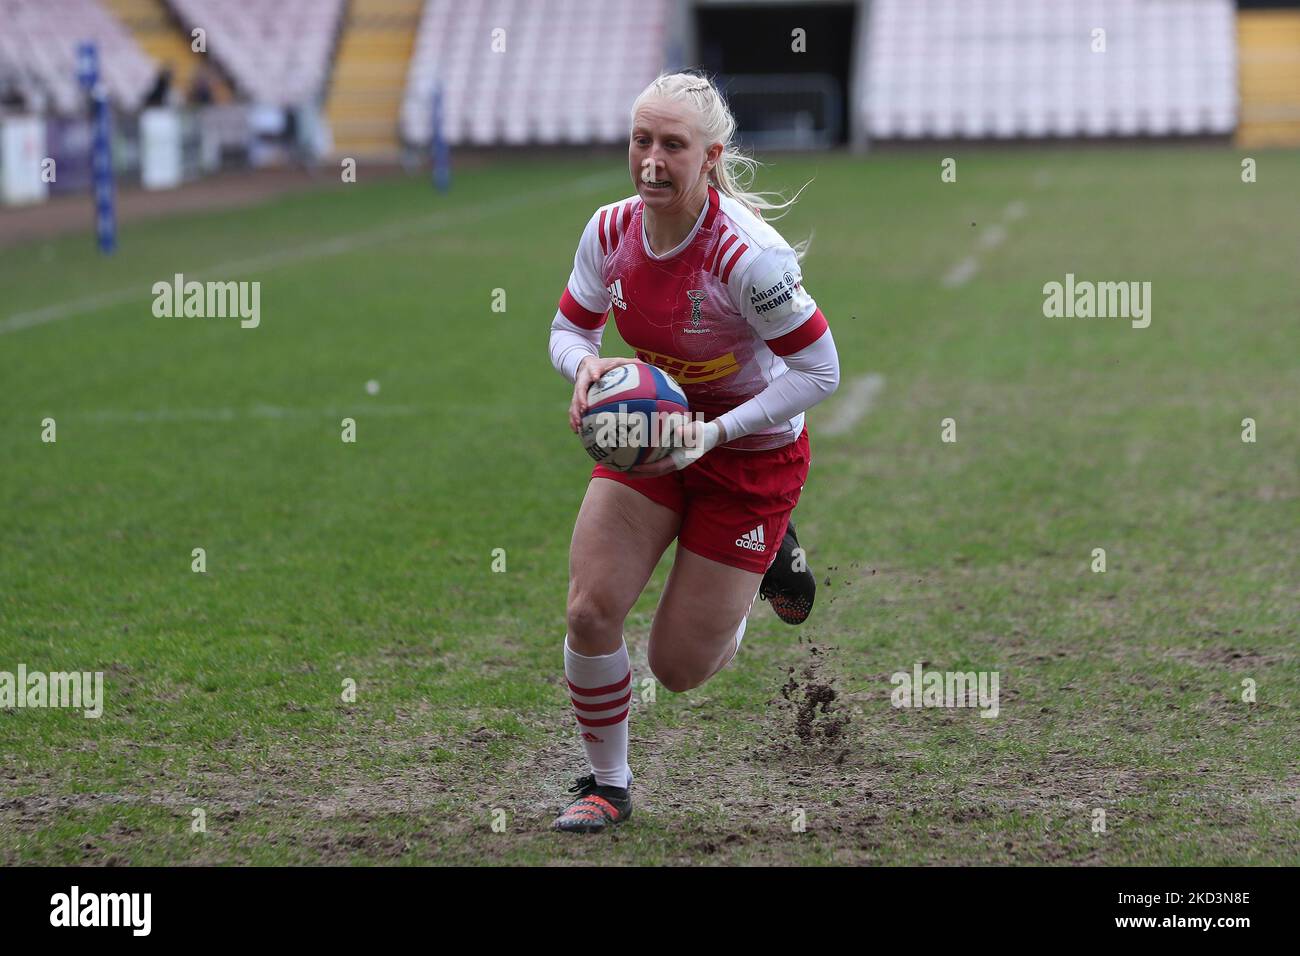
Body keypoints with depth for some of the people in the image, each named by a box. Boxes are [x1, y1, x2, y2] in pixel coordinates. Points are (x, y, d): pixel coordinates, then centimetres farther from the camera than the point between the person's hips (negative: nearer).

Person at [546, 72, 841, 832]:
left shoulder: (748, 253, -30)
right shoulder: (612, 230, -13)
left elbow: (821, 371, -23)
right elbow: (569, 329, 2)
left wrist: (714, 433, -28)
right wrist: (586, 365, -22)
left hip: (751, 456, -4)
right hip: (649, 430, 4)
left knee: (679, 667, 2)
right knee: (590, 613, -11)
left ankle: (771, 558, 32)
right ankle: (609, 784, 13)